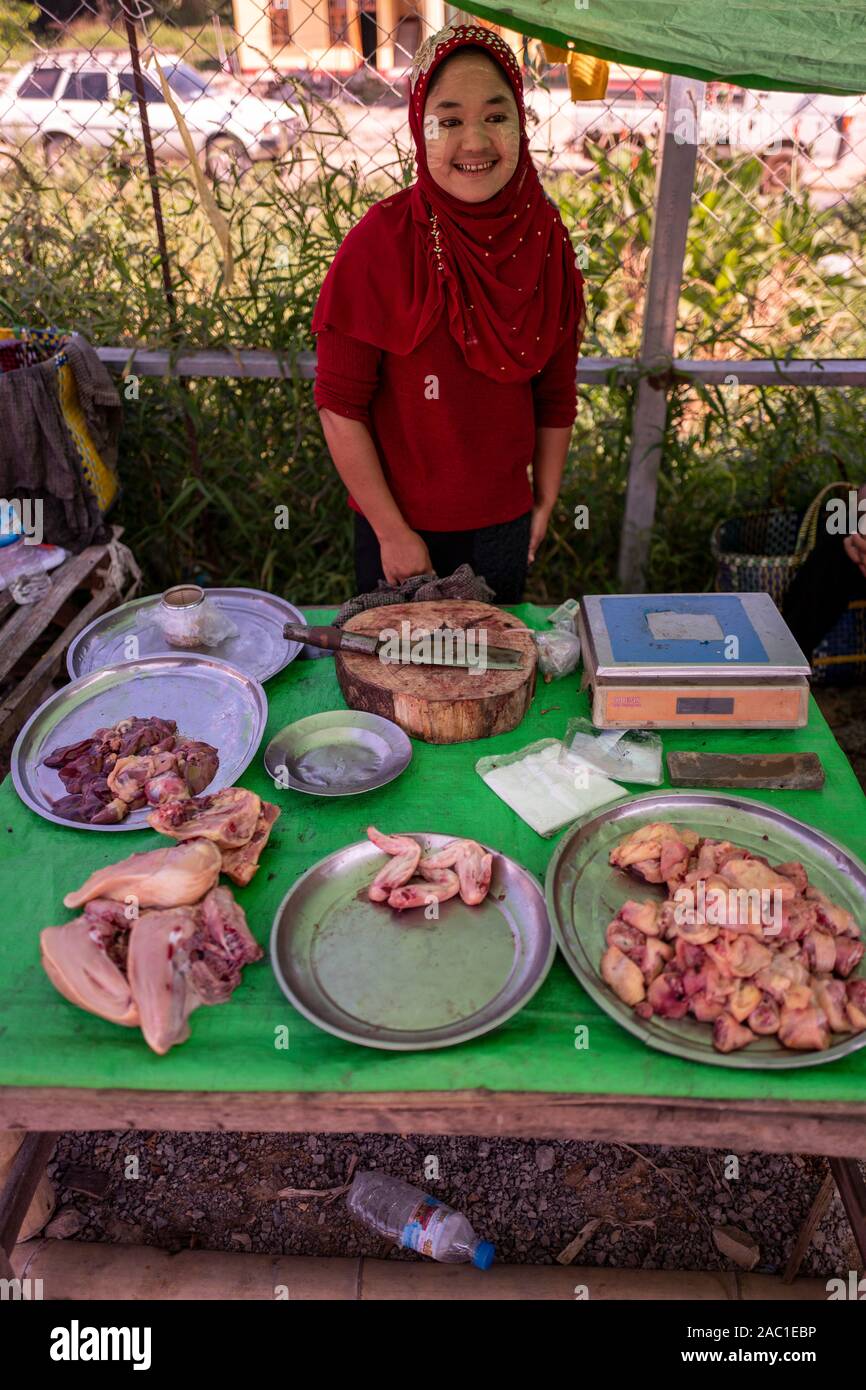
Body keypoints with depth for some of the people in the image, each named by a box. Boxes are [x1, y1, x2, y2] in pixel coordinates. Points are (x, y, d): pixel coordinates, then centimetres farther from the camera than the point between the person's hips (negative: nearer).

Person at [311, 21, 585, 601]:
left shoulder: (544, 237, -5)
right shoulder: (380, 242, -17)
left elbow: (556, 394, 4)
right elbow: (340, 404, -16)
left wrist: (545, 502, 7)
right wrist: (391, 531, -14)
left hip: (505, 521, 3)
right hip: (400, 522, -3)